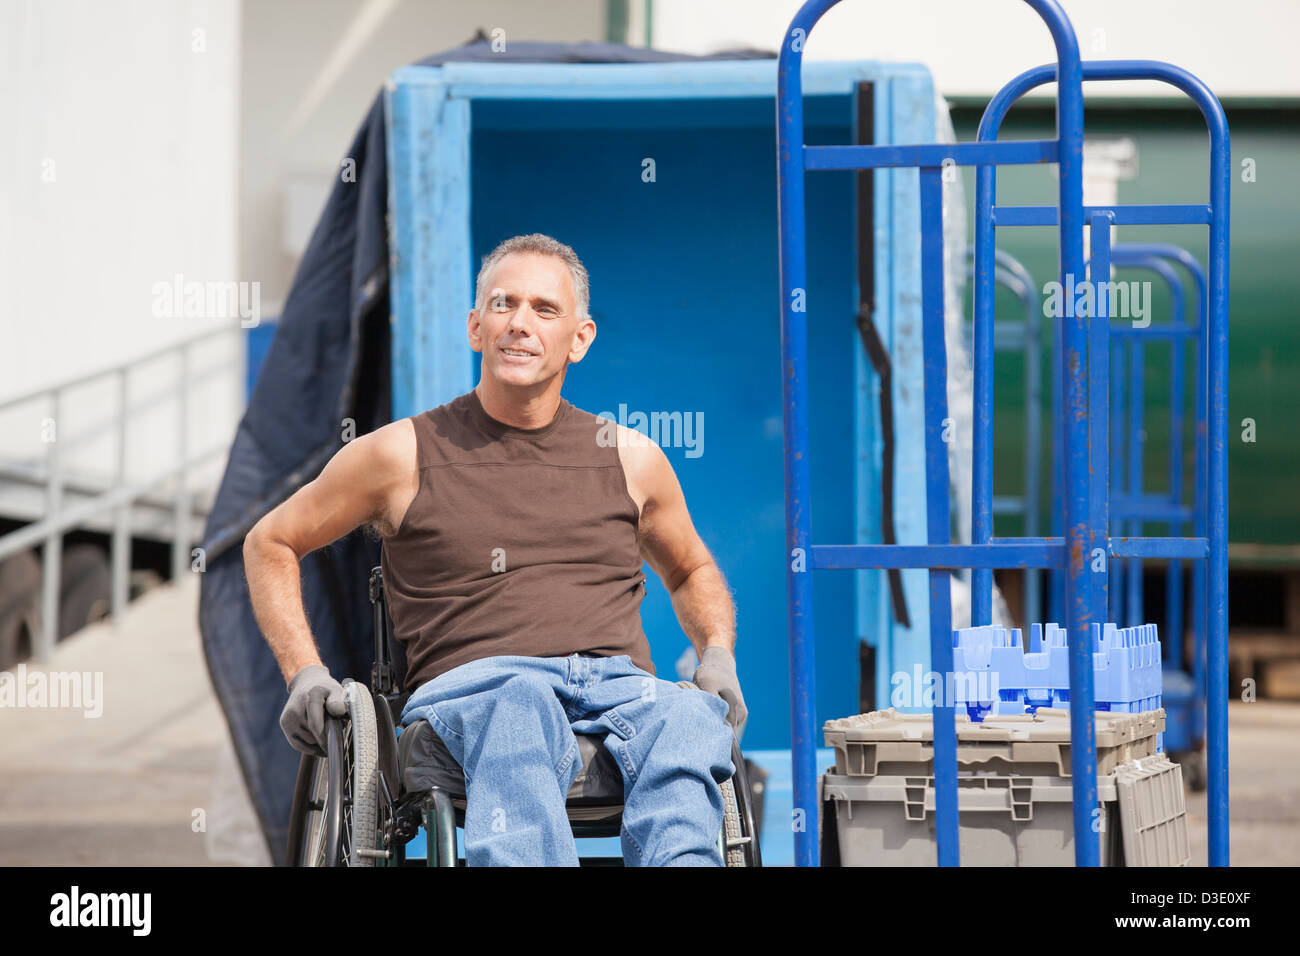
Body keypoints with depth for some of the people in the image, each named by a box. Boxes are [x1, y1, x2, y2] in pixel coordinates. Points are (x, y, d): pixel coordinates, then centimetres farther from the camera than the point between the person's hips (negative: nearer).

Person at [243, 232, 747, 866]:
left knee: (687, 719, -36)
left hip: (622, 690, 3)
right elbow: (269, 543, 24)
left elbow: (692, 571, 39)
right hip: (467, 690, -2)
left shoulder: (630, 458, 21)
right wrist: (303, 672, 10)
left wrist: (718, 657, 17)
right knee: (522, 703, -42)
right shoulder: (406, 454, 13)